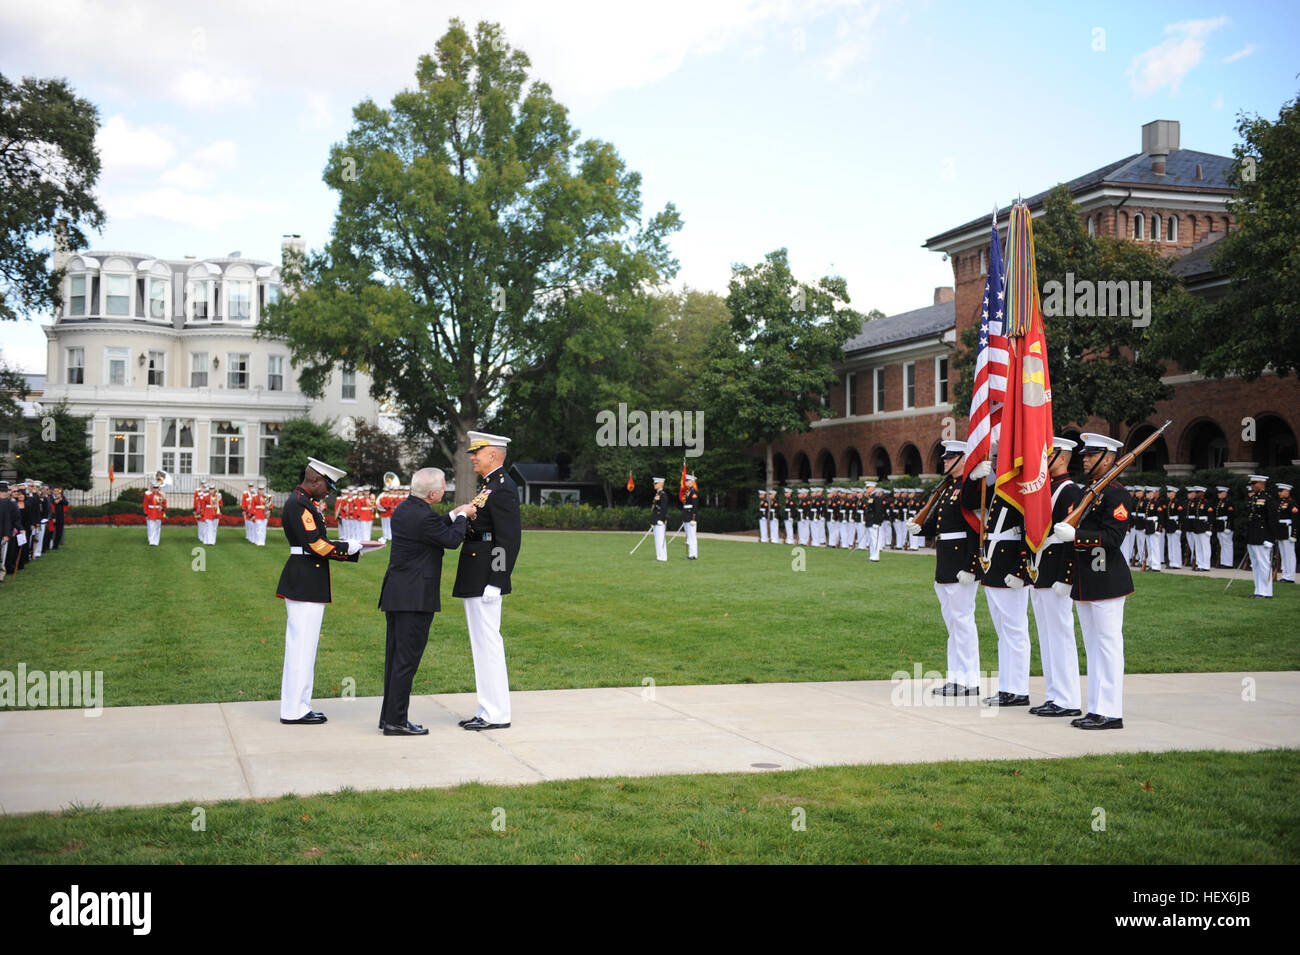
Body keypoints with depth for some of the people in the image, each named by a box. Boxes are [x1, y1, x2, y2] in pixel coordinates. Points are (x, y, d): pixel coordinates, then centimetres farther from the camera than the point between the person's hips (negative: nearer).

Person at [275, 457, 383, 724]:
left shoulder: (305, 502, 17)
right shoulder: (299, 504, -15)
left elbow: (318, 544, 17)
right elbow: (317, 545, -21)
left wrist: (354, 551, 9)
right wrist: (348, 547, -7)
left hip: (305, 586, 11)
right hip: (305, 585, -11)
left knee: (302, 646, 13)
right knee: (302, 646, -6)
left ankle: (299, 705, 19)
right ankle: (293, 710, -1)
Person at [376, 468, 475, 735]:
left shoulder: (403, 509, 10)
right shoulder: (424, 516, -19)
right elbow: (452, 540, -9)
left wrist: (453, 515, 17)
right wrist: (461, 516, 6)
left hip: (394, 594, 10)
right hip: (415, 598, -10)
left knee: (395, 655, 14)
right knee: (407, 657, -5)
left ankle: (389, 715, 21)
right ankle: (396, 721, -1)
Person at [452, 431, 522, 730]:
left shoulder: (502, 489, -16)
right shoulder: (489, 486, 17)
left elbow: (509, 540, -21)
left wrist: (495, 583, -23)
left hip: (485, 580, -11)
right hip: (474, 581, 11)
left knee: (487, 642, -6)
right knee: (483, 643, 14)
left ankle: (497, 715, 0)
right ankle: (489, 709, 21)